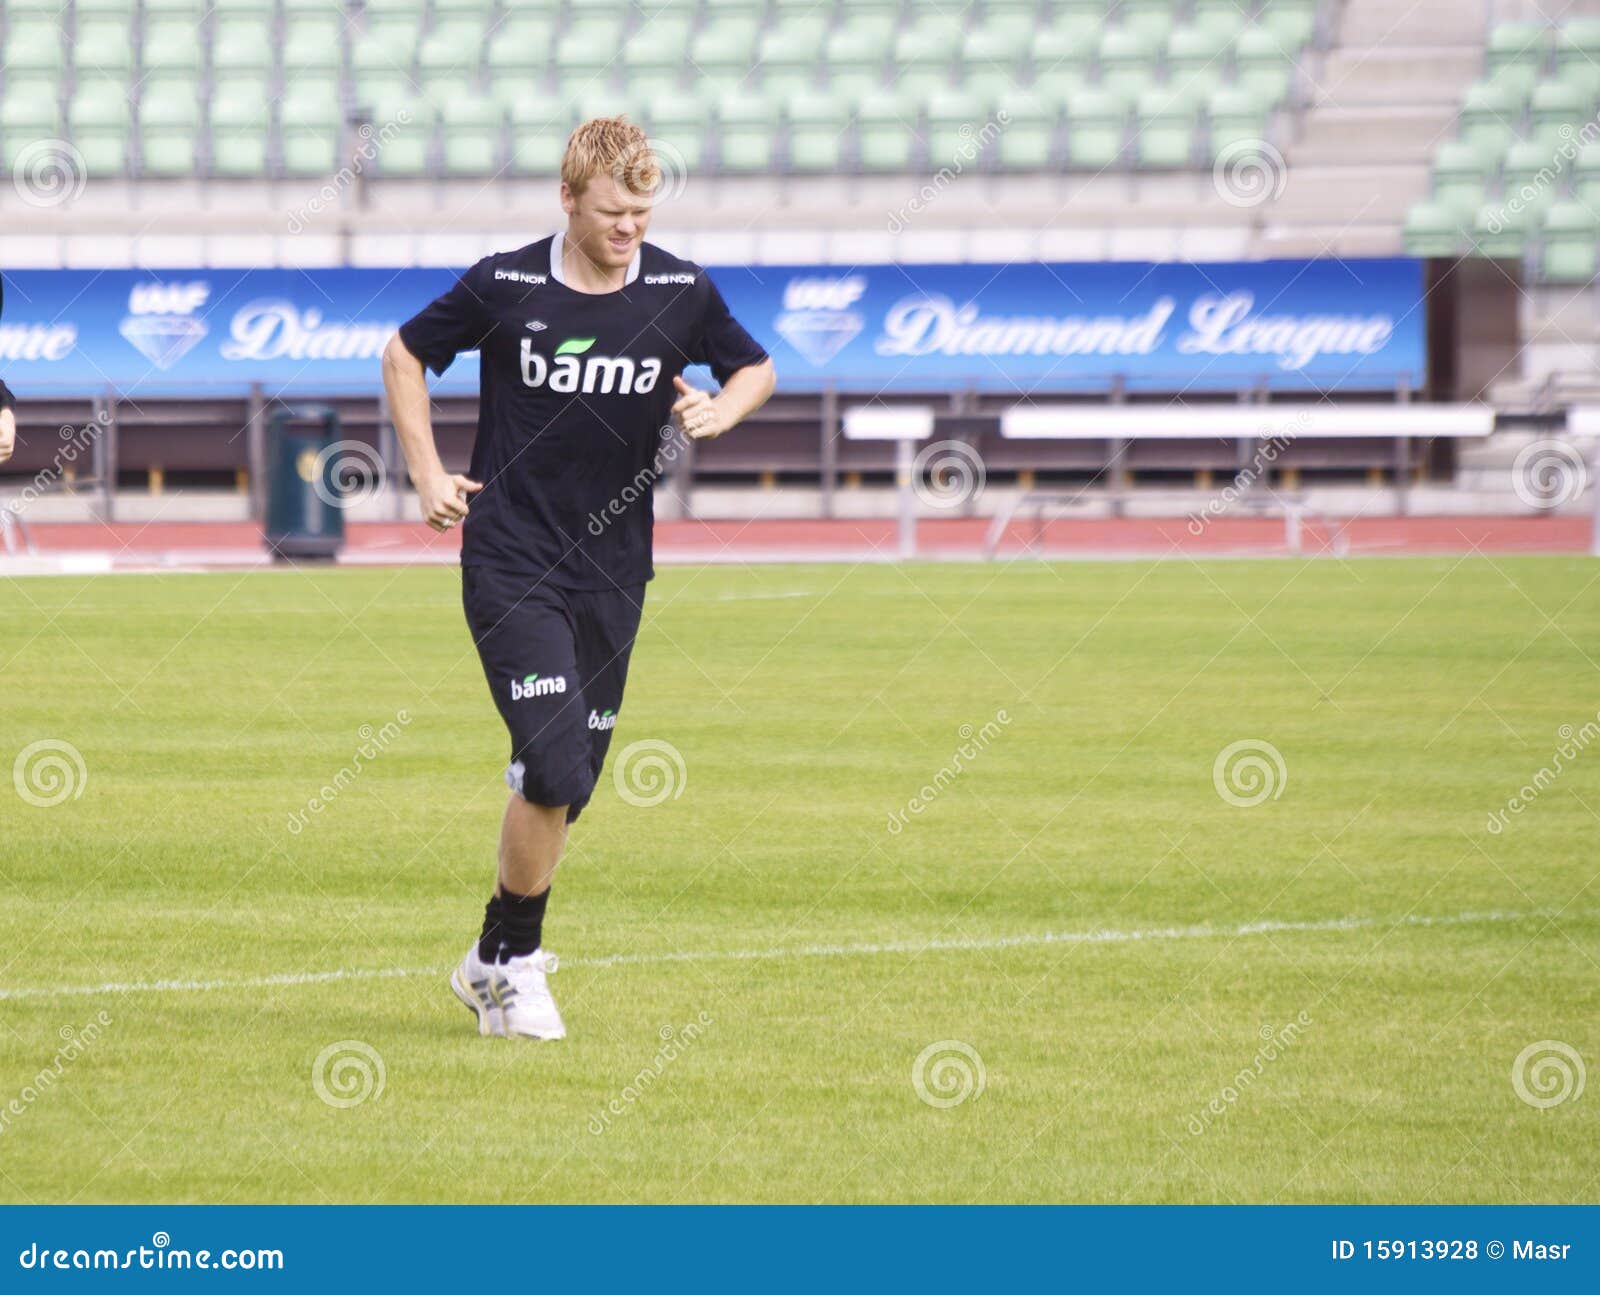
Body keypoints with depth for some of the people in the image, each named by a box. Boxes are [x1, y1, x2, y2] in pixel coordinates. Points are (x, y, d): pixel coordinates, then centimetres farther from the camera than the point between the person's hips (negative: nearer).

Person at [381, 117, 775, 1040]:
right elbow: (407, 353, 9)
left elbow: (756, 368, 16)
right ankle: (514, 961, 1)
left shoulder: (682, 291, -1)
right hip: (510, 565, -4)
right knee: (555, 767, -16)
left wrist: (719, 411, -6)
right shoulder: (505, 287, -7)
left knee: (569, 783, 7)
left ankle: (496, 962, 25)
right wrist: (429, 475, 2)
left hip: (613, 573, 4)